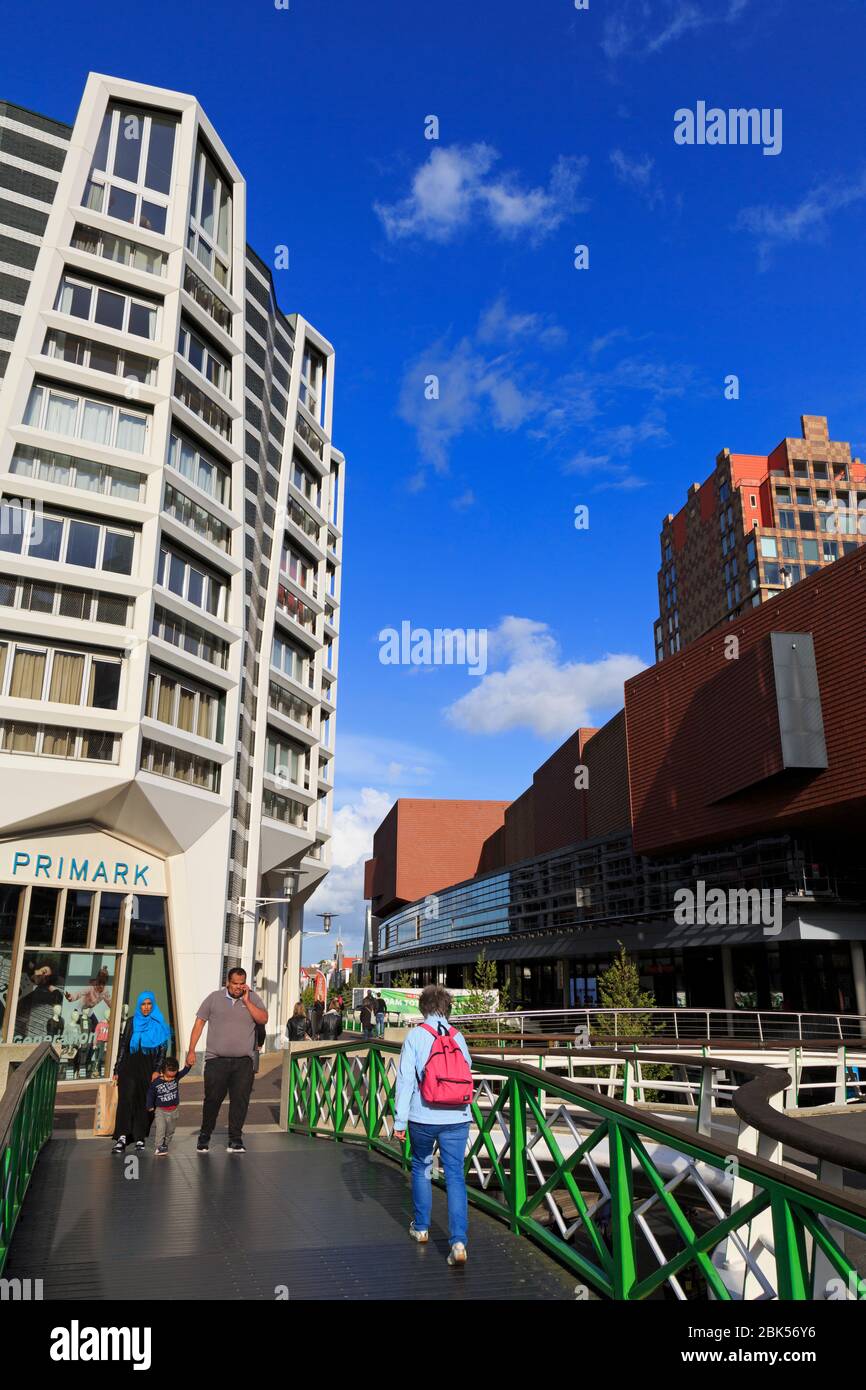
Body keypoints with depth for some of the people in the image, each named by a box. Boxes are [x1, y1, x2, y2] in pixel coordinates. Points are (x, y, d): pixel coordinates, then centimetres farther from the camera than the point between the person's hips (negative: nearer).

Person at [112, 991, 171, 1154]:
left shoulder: (159, 1025, 5)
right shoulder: (131, 1022, 8)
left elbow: (163, 1050, 2)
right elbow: (122, 1047, 9)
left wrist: (157, 1071, -7)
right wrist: (117, 1070, 4)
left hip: (147, 1069, 0)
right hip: (129, 1067, 0)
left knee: (143, 1102, 2)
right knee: (126, 1099, -15)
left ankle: (139, 1138, 10)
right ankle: (122, 1137, -21)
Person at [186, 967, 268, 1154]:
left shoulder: (253, 998, 6)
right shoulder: (214, 998, 5)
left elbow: (263, 1019, -7)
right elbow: (199, 1023, 7)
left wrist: (246, 1001, -11)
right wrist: (191, 1050, 2)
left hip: (243, 1061, 1)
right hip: (216, 1060, -1)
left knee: (240, 1100, -2)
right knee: (212, 1099, 2)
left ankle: (235, 1140, 9)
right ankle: (204, 1136, 22)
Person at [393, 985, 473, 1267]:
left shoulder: (415, 1035, -6)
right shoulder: (458, 1037, 4)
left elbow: (405, 1079, -9)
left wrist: (400, 1120, -5)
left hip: (423, 1117, -1)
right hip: (457, 1117, 2)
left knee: (421, 1169, 21)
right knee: (456, 1177, 5)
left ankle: (421, 1228, 34)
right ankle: (458, 1241, -6)